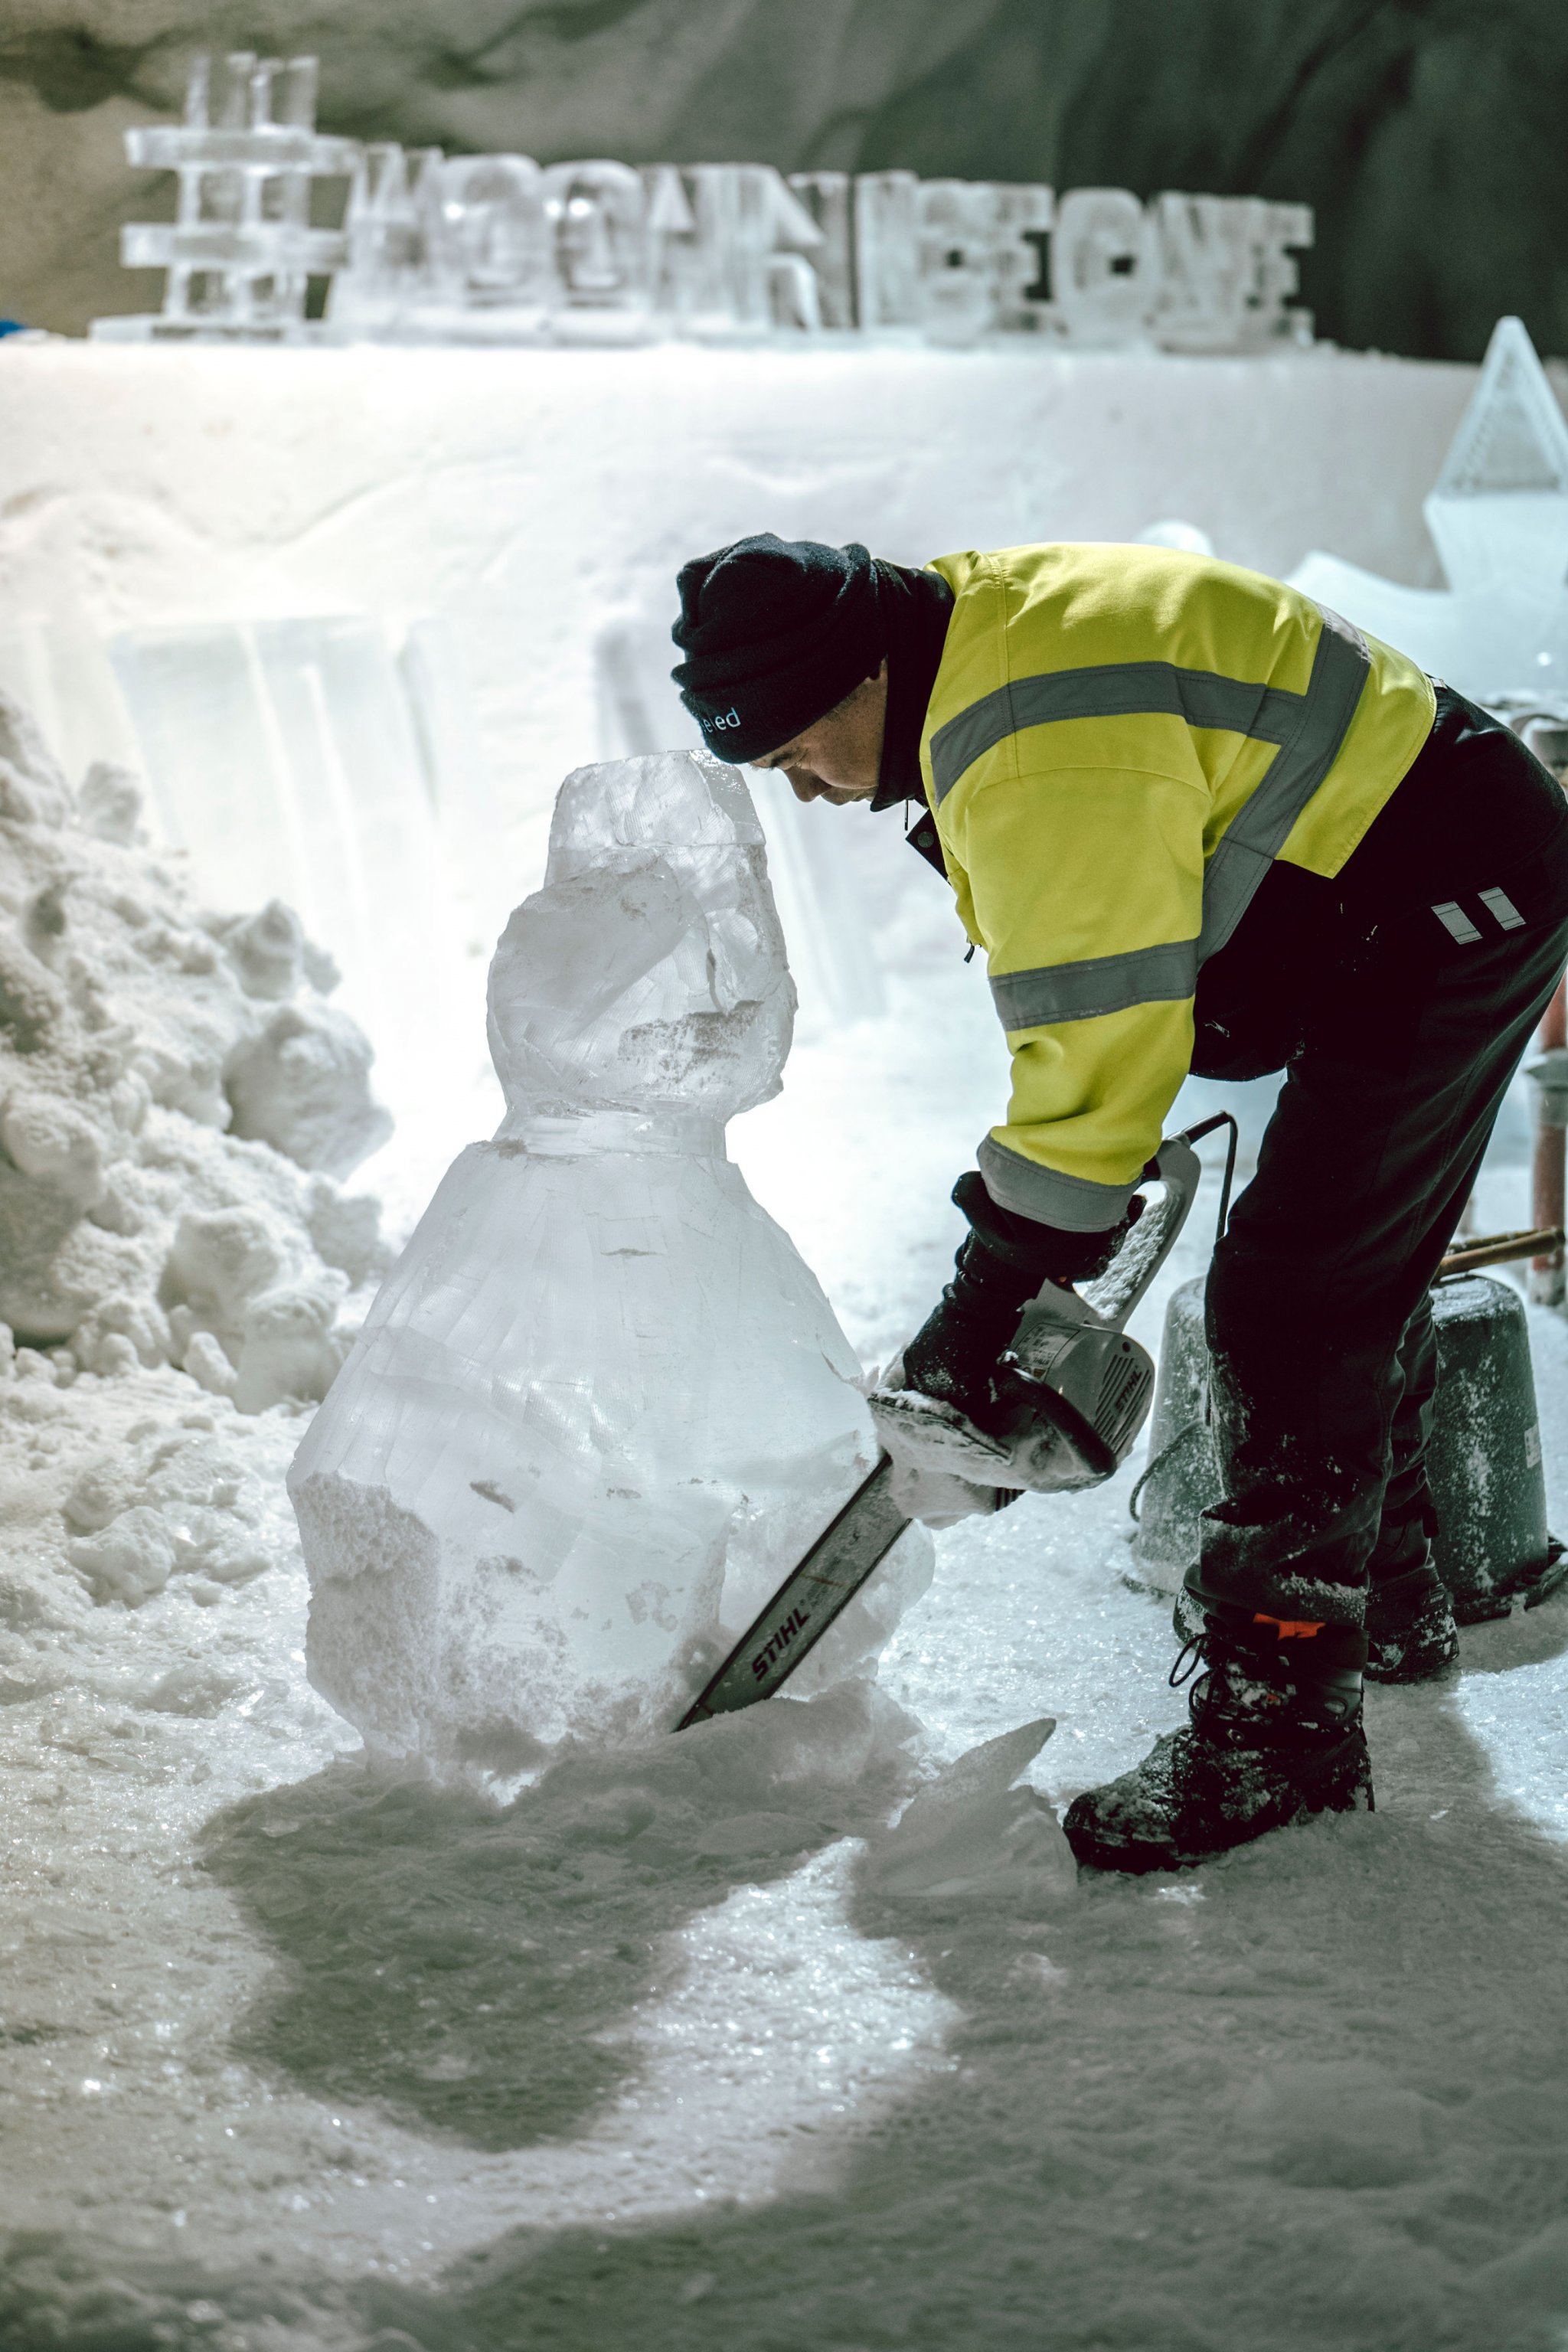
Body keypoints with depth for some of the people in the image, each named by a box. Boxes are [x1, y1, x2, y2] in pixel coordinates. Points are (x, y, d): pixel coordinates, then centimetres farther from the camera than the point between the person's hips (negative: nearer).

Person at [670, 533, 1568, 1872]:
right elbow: (1079, 987, 13)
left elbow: (1100, 1029, -26)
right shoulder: (979, 639, 5)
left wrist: (991, 1295, -18)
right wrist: (1052, 1189, 11)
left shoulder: (1043, 747, -28)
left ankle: (1279, 1723, -9)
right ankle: (1389, 1602, 37)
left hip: (1450, 901, -11)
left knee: (1291, 1306, -13)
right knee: (1359, 1280, 21)